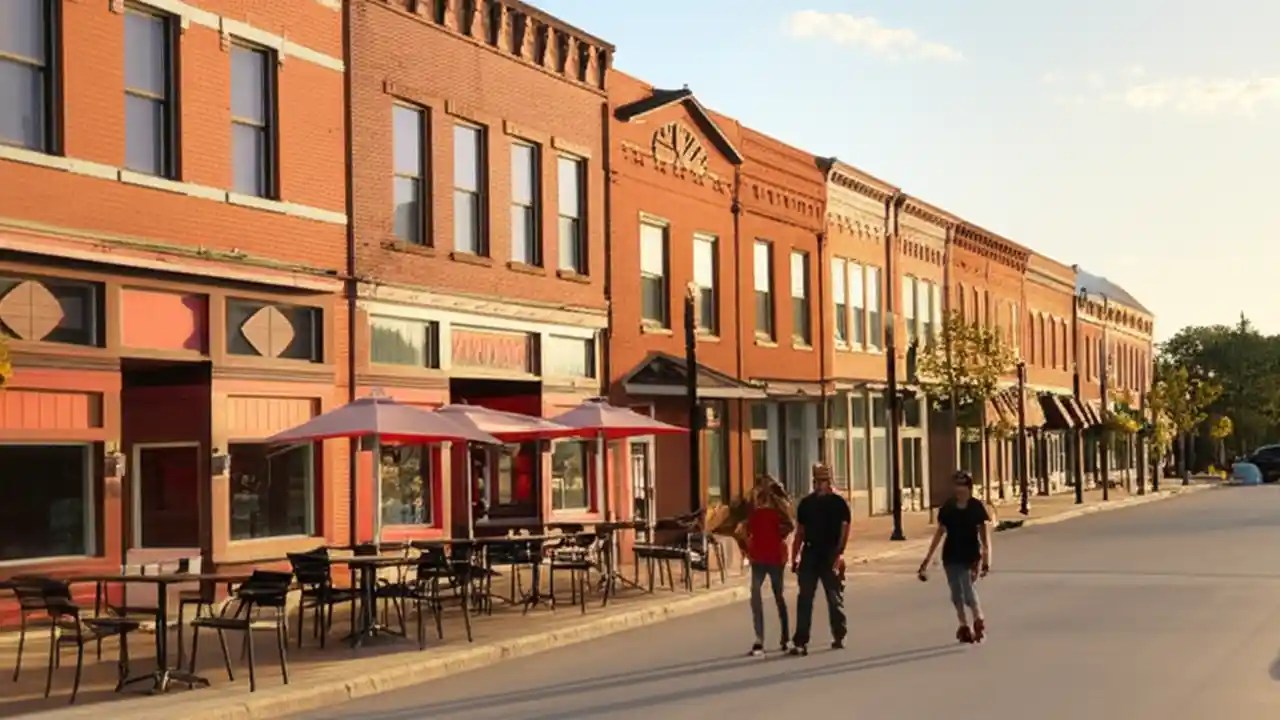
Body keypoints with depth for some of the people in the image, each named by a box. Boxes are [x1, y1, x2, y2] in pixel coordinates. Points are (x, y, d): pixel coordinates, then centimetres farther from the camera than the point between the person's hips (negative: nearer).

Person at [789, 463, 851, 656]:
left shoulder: (838, 503, -2)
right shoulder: (806, 503, 10)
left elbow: (844, 531, -9)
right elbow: (800, 533, 13)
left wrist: (839, 554, -21)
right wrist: (794, 557, 9)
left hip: (831, 556, -3)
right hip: (810, 554, 3)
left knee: (835, 598, 8)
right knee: (804, 600, -3)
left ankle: (839, 637, 24)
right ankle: (800, 642, -5)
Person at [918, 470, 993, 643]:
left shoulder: (977, 507, -6)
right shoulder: (947, 508, 2)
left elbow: (985, 535, -7)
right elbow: (940, 533, 11)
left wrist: (987, 560, -15)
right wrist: (928, 558, 11)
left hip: (971, 556, -4)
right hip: (951, 556, 4)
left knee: (967, 588, -19)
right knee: (956, 593, 7)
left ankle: (979, 620, 1)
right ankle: (964, 626, 21)